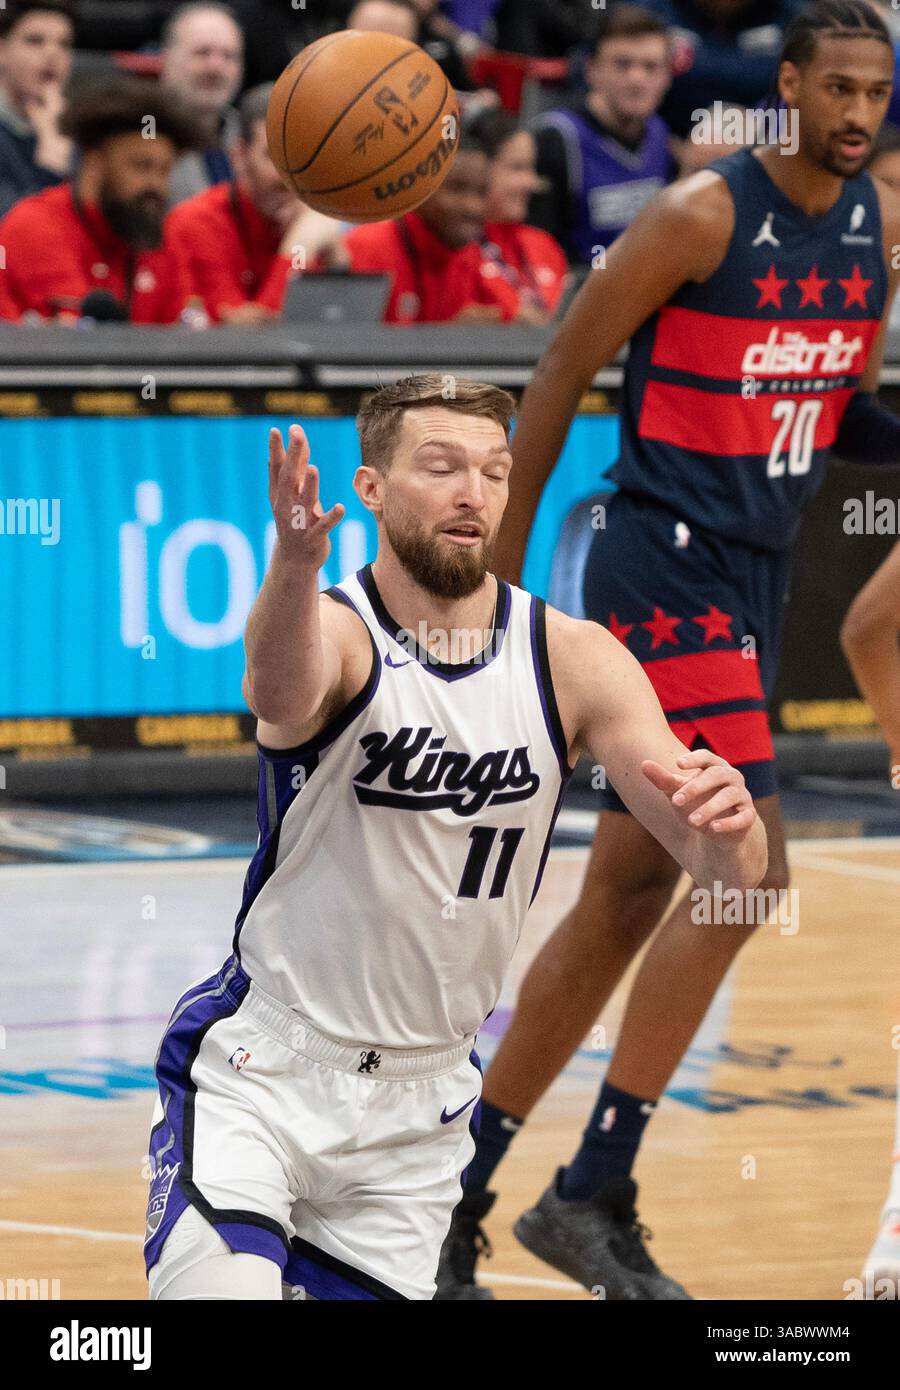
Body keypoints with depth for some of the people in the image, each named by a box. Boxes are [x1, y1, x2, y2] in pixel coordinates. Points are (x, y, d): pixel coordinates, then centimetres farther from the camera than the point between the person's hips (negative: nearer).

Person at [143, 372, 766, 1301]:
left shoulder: (572, 660, -4)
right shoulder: (336, 631, -14)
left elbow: (727, 866, -11)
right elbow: (282, 692, -41)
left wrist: (726, 825, -36)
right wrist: (294, 566, -62)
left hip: (423, 1104, 4)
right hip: (258, 1073, -4)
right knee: (219, 1290, -23)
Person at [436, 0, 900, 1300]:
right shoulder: (702, 215, -14)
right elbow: (560, 376, -7)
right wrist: (503, 564, -5)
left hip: (755, 579, 8)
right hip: (665, 567, -8)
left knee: (625, 901, 9)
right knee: (748, 865, -19)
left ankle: (453, 1200, 17)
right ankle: (594, 1192, -13)